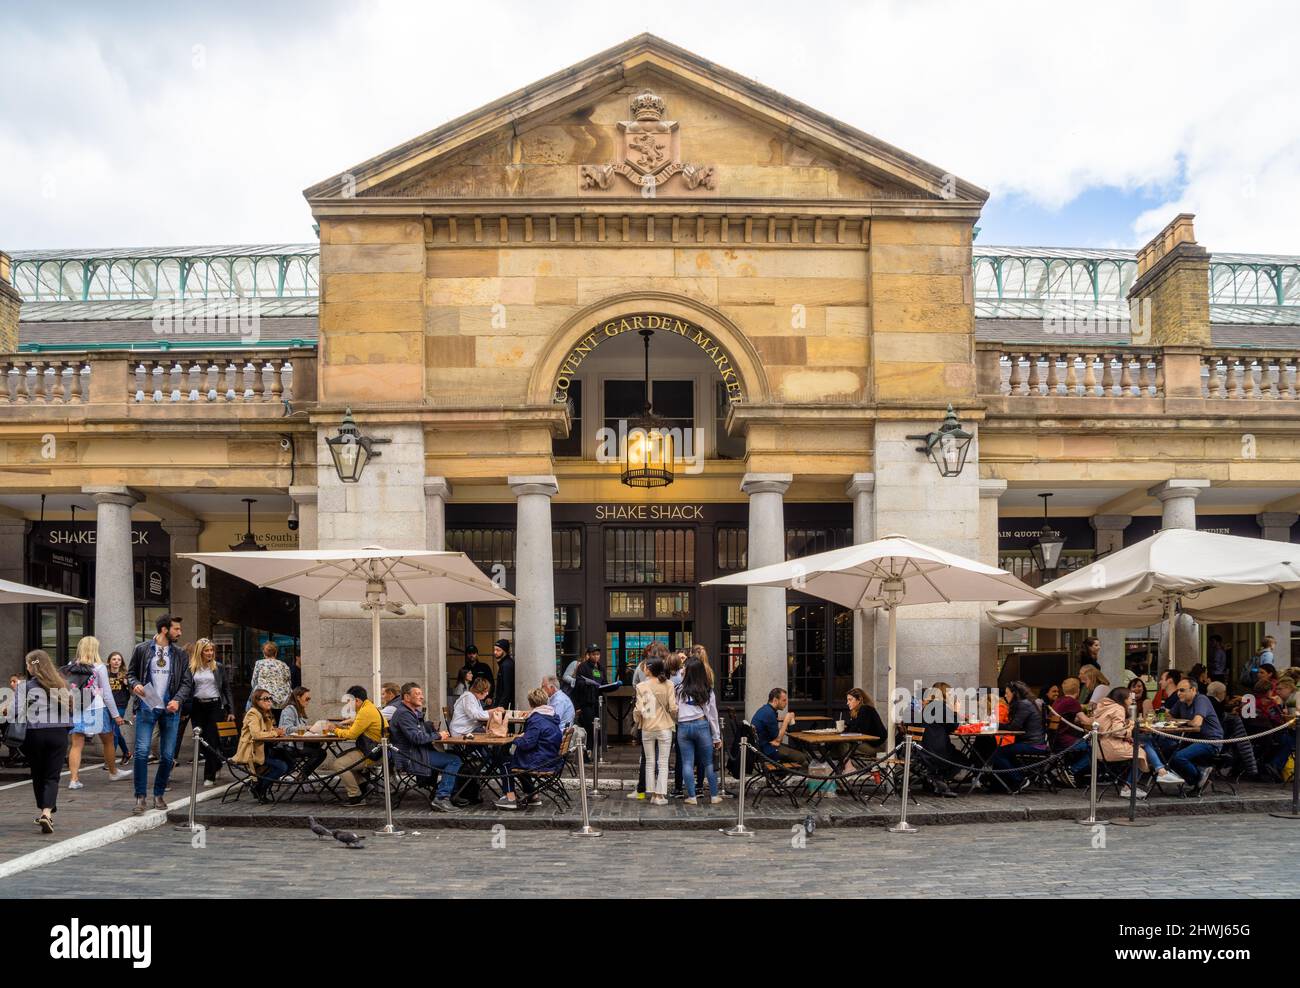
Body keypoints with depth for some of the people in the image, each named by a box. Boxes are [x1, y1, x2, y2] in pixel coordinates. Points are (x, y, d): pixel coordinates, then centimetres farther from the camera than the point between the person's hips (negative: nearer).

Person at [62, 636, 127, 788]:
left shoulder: (70, 667, 3)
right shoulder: (99, 667, -7)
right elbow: (107, 693, -5)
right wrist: (116, 715, 0)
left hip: (76, 711, 3)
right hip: (97, 710, -3)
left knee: (76, 745, 3)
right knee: (108, 741, 14)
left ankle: (74, 779, -4)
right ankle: (113, 773, 28)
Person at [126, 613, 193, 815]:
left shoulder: (180, 655, 8)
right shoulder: (141, 649, 3)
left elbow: (187, 682, 7)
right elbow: (130, 673, 10)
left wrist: (177, 700, -10)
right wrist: (135, 685, -12)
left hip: (170, 709, 2)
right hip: (146, 707, -2)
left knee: (168, 756, 4)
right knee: (142, 752, -10)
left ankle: (159, 795, 19)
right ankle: (140, 797, -1)